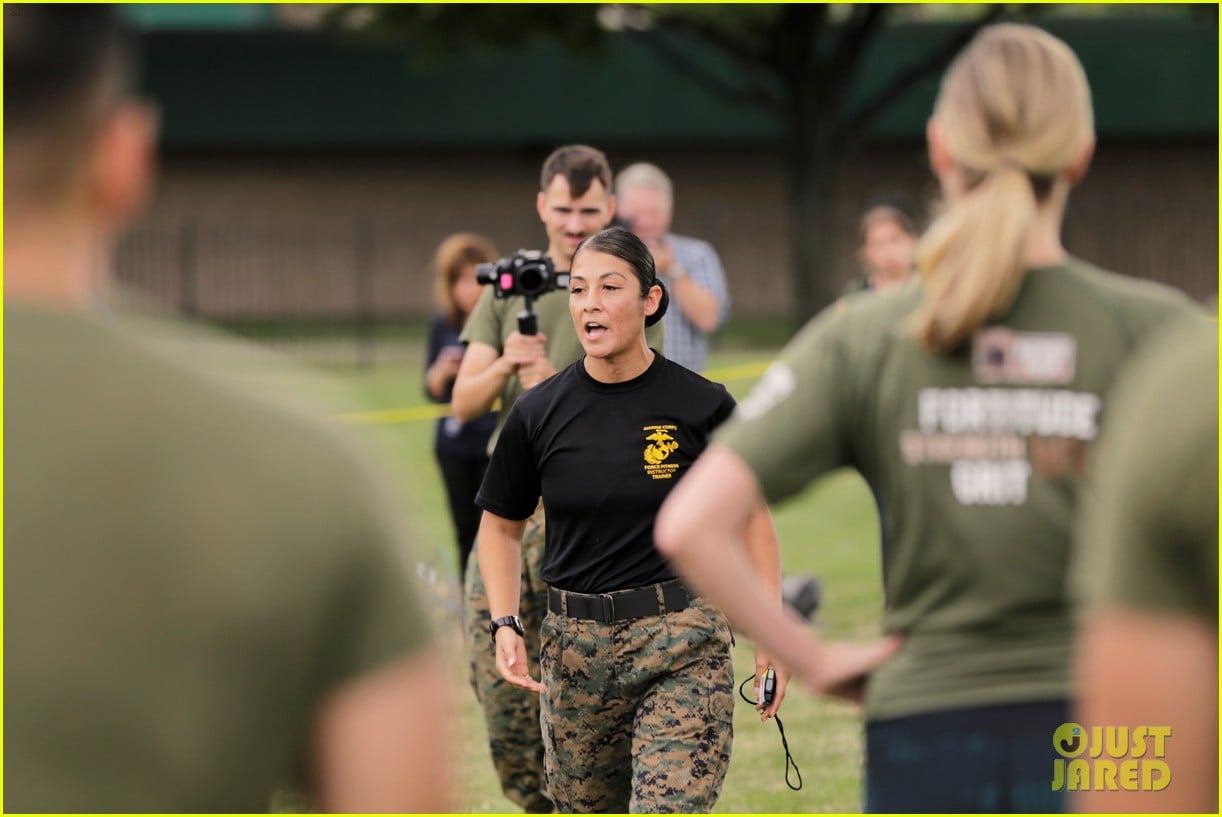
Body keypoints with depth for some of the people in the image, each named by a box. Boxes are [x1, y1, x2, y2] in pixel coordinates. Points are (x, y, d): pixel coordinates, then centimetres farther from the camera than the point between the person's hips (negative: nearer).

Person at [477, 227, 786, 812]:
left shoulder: (702, 405, -5)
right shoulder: (539, 413, 0)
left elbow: (750, 516, 7)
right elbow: (501, 525, 13)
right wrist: (504, 625, -1)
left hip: (683, 643, -3)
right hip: (575, 648, 3)